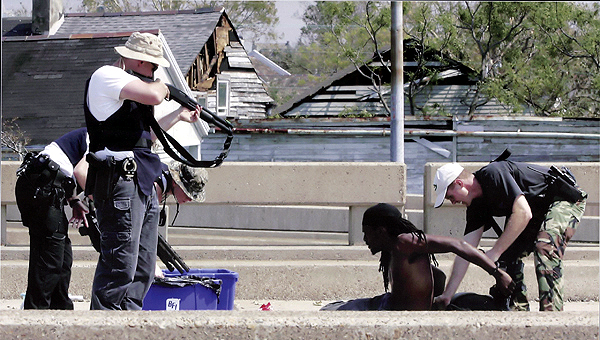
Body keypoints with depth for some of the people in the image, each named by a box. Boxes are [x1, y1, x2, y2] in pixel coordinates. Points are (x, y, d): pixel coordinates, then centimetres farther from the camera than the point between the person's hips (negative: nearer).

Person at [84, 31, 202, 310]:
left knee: (143, 266, 10)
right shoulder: (106, 76, -7)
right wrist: (163, 87, 0)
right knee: (120, 263, -13)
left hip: (142, 183, 10)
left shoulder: (126, 83, 24)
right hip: (119, 180, -10)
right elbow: (153, 96, -22)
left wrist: (178, 116, 37)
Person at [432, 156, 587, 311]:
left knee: (544, 247, -29)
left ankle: (551, 310, -31)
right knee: (509, 255, 0)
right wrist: (447, 294, -1)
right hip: (538, 211, 9)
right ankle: (519, 310, 6)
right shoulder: (477, 205, 0)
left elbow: (523, 213, -33)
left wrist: (496, 251, -27)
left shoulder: (494, 174, -27)